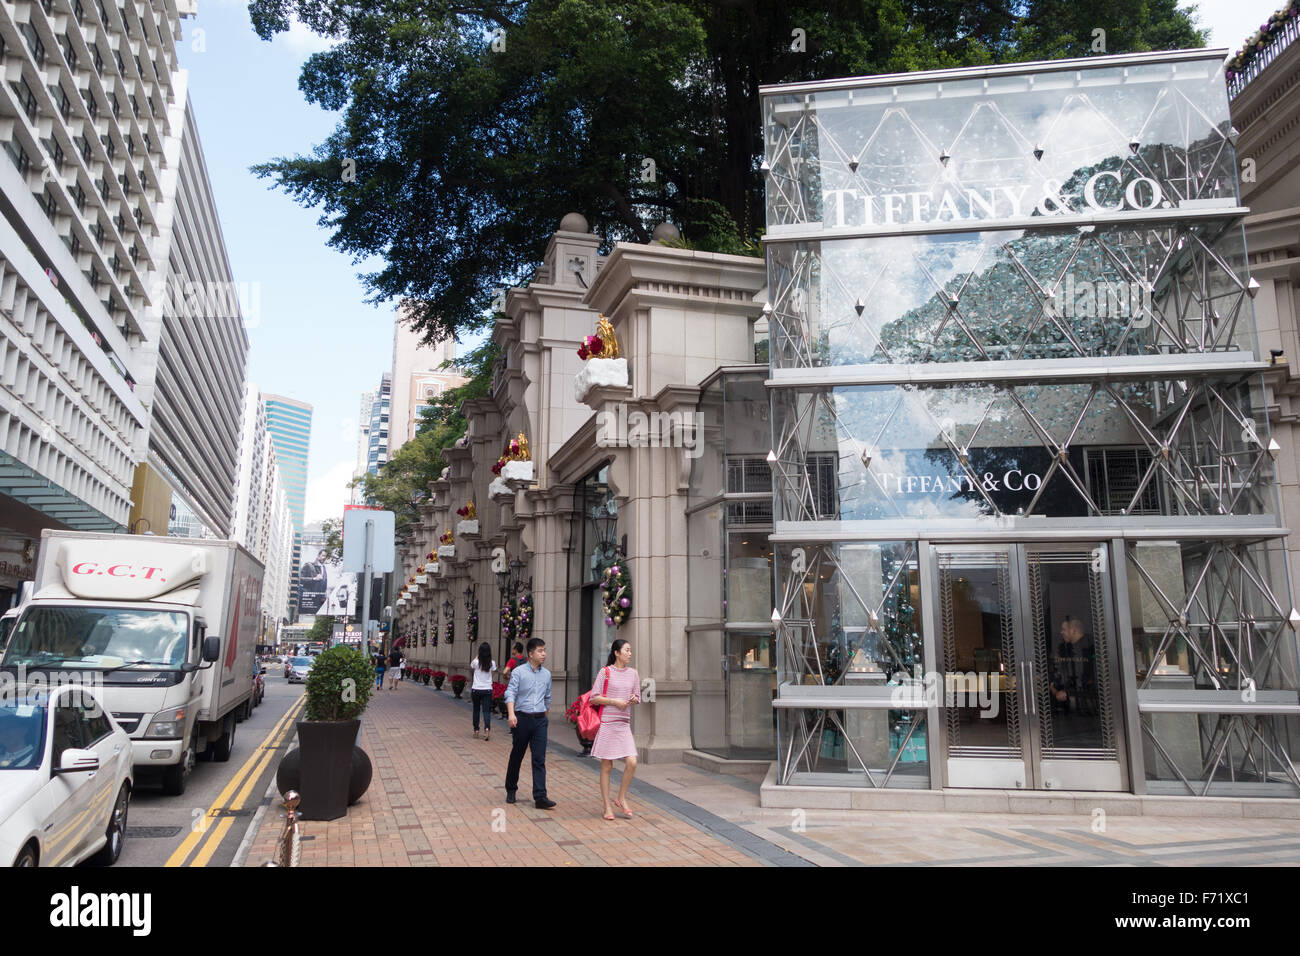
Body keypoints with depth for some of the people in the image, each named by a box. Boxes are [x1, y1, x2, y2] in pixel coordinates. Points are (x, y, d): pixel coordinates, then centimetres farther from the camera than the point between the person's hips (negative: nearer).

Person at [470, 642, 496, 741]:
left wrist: (476, 657, 15)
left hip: (476, 689, 0)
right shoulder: (492, 663, -6)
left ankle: (476, 731, 19)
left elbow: (470, 667, 13)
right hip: (488, 690, 0)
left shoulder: (476, 662, -10)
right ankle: (487, 728, -20)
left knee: (476, 710, 14)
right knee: (486, 710, 2)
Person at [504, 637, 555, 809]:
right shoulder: (519, 672, -4)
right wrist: (511, 714, -27)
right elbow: (510, 693, -13)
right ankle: (511, 790, 30)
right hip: (522, 718, -3)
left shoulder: (546, 674, 10)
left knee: (539, 759, -4)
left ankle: (540, 797, -7)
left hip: (540, 719, 3)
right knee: (516, 756, 10)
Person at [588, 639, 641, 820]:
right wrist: (613, 701, -14)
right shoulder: (605, 672, -3)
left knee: (632, 763, -8)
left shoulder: (633, 674, 10)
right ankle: (607, 807, 13)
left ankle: (621, 799, 13)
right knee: (606, 766, 2)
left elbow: (637, 698, 19)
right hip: (607, 723, -4)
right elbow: (593, 698, -4)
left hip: (624, 724, 4)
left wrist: (633, 699, -3)